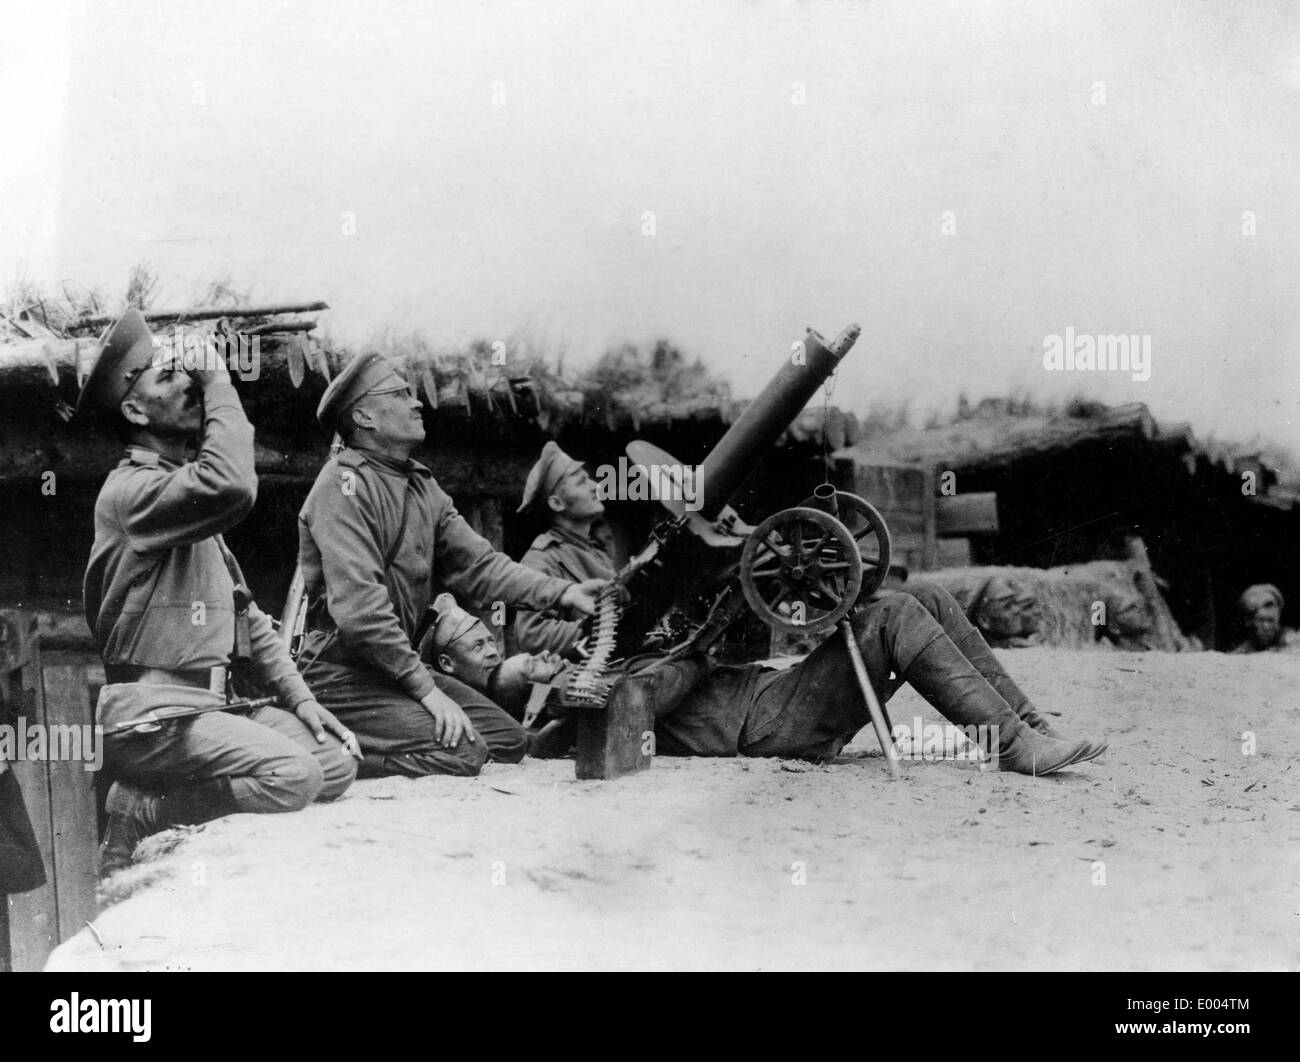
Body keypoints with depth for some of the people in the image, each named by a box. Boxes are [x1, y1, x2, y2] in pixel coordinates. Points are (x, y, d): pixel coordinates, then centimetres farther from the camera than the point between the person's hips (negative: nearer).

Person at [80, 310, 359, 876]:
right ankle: (138, 813, -8)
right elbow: (232, 486, -33)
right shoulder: (131, 489, -12)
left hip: (213, 702, 9)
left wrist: (298, 696, 13)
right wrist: (219, 383, -19)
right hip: (152, 713, -9)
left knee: (337, 762, -4)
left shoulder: (182, 484, 21)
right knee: (293, 775, -26)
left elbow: (243, 610, 21)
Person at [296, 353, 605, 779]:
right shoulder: (345, 483, -16)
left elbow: (475, 562, 10)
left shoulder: (420, 484, 14)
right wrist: (425, 688, -23)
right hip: (341, 673, -9)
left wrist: (560, 592, -6)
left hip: (396, 663, 9)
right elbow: (358, 607, -24)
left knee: (507, 743, 7)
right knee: (460, 753, -22)